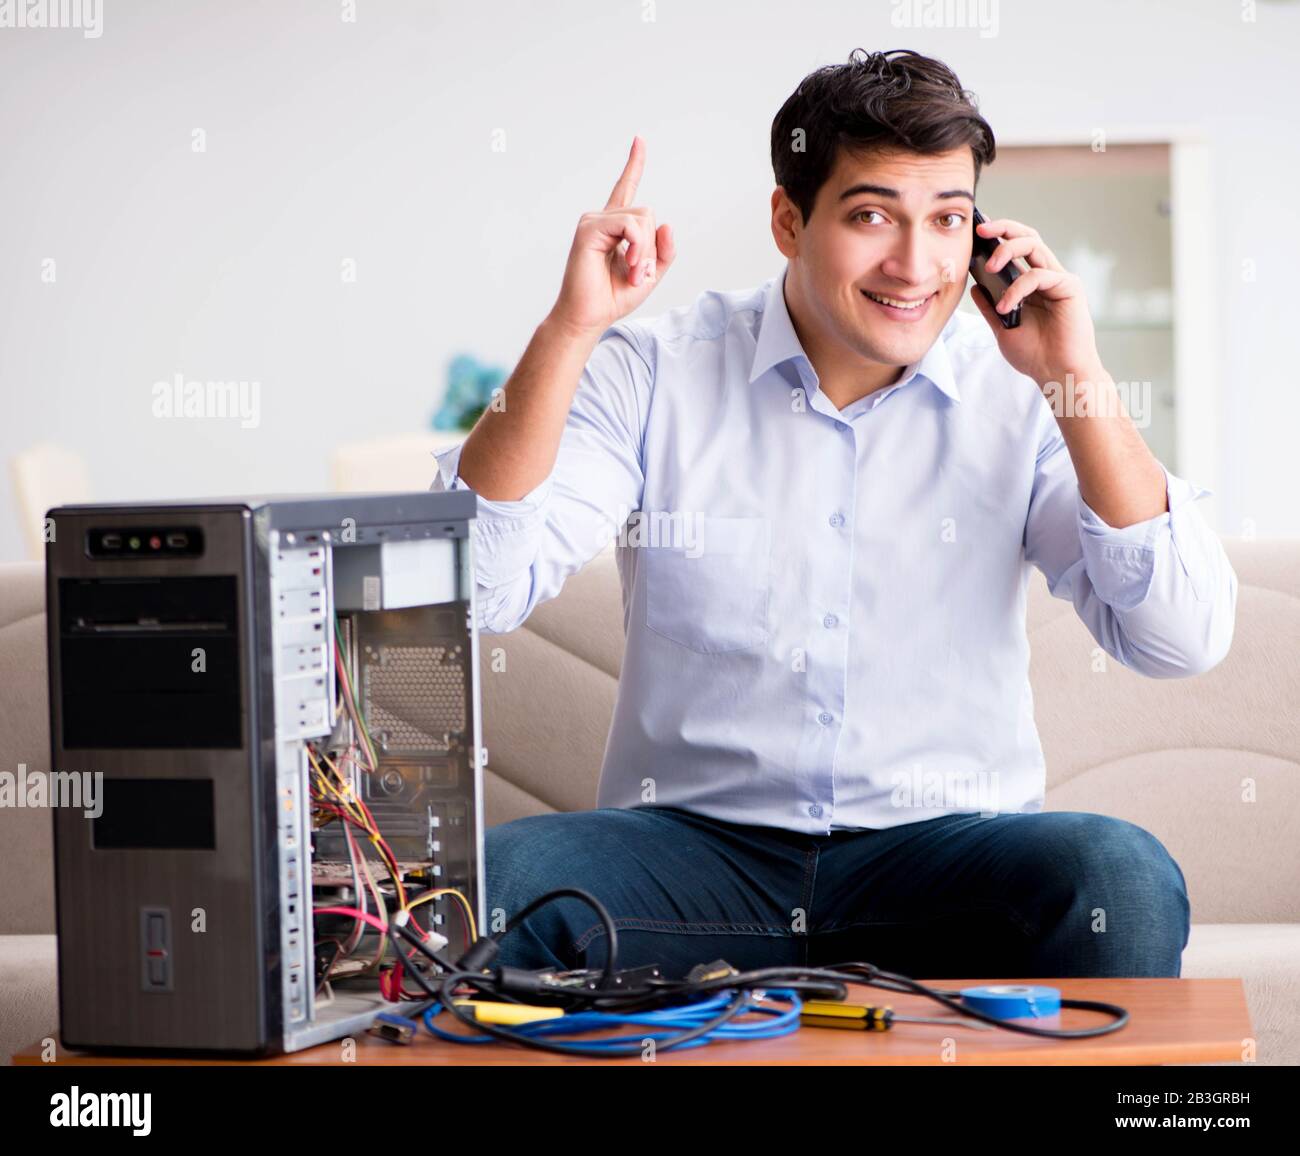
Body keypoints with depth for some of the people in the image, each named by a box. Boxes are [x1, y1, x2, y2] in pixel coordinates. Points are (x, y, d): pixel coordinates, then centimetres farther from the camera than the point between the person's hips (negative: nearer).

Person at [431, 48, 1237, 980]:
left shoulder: (1019, 396, 3)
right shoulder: (654, 376, 1)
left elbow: (1185, 641, -7)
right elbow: (473, 589, -11)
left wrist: (1078, 379, -13)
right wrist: (569, 332, -17)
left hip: (949, 851, 1)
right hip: (694, 839, 0)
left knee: (1123, 879, -32)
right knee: (490, 883, -30)